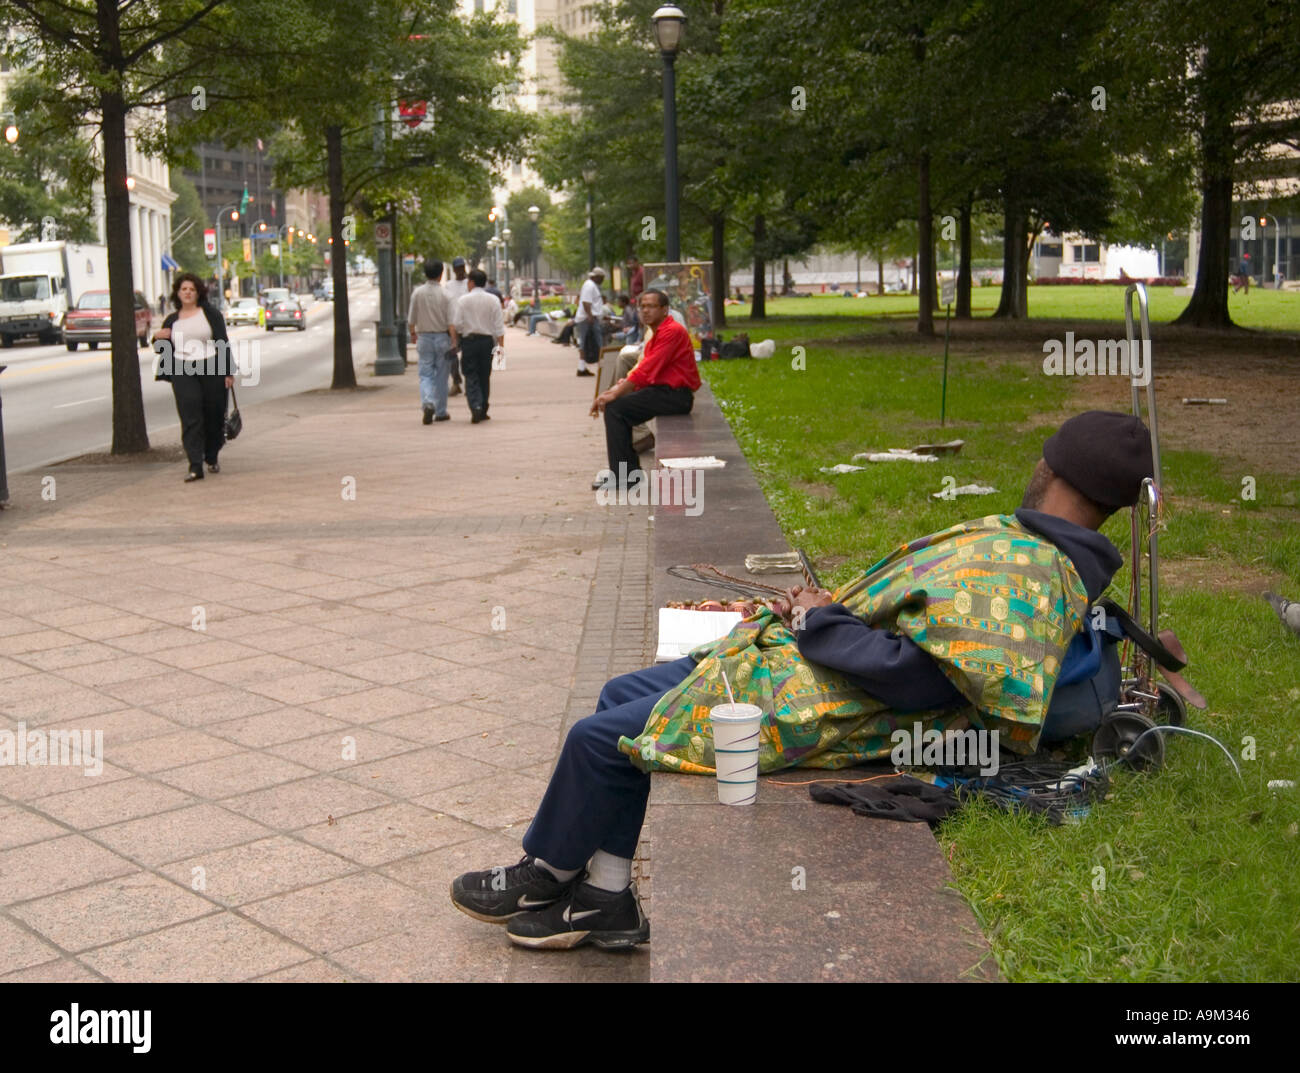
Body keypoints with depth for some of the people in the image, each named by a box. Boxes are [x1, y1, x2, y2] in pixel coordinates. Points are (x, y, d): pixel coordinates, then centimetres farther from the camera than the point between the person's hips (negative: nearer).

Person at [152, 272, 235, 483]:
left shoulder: (210, 314, 6)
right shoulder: (171, 320, 15)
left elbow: (223, 343, 2)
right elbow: (163, 349, 19)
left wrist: (227, 372, -4)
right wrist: (158, 338, -4)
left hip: (211, 370, -1)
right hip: (182, 373, 1)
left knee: (214, 416, 5)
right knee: (190, 418, -10)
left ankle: (212, 458, 28)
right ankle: (195, 466, -15)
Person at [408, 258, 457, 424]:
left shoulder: (417, 293, -3)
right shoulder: (445, 294, -8)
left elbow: (412, 318, 3)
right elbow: (451, 321, -12)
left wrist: (413, 333, 20)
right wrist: (454, 341, -8)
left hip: (424, 337, 1)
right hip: (442, 337, -1)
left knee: (425, 374, 4)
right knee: (441, 376, 9)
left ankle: (427, 403, -22)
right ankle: (440, 412, 15)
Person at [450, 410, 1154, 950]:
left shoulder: (1010, 570, -24)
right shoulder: (1046, 558, 9)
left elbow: (913, 676, -32)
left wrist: (822, 620, -17)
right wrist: (833, 612, 6)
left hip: (801, 705, -11)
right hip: (800, 660, 11)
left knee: (597, 739, -1)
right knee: (620, 697, 16)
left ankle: (541, 879, 25)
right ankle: (606, 900, 21)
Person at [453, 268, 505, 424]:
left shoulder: (463, 300, -4)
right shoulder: (493, 300, 1)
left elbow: (457, 324, -6)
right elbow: (499, 325, -1)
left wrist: (456, 338, 11)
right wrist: (501, 345, 1)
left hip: (469, 341, -2)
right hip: (487, 340, 2)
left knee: (471, 377, 0)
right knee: (484, 377, 12)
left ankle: (475, 407, -20)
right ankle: (483, 411, 18)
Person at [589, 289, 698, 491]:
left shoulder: (672, 331, -14)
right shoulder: (657, 334, 19)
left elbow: (646, 370, -20)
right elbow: (644, 371, 15)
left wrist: (615, 394, -18)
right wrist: (615, 389, 1)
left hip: (675, 395, -10)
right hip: (663, 391, 10)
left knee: (615, 408, -15)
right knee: (617, 407, 11)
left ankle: (623, 476, -11)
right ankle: (629, 472, 12)